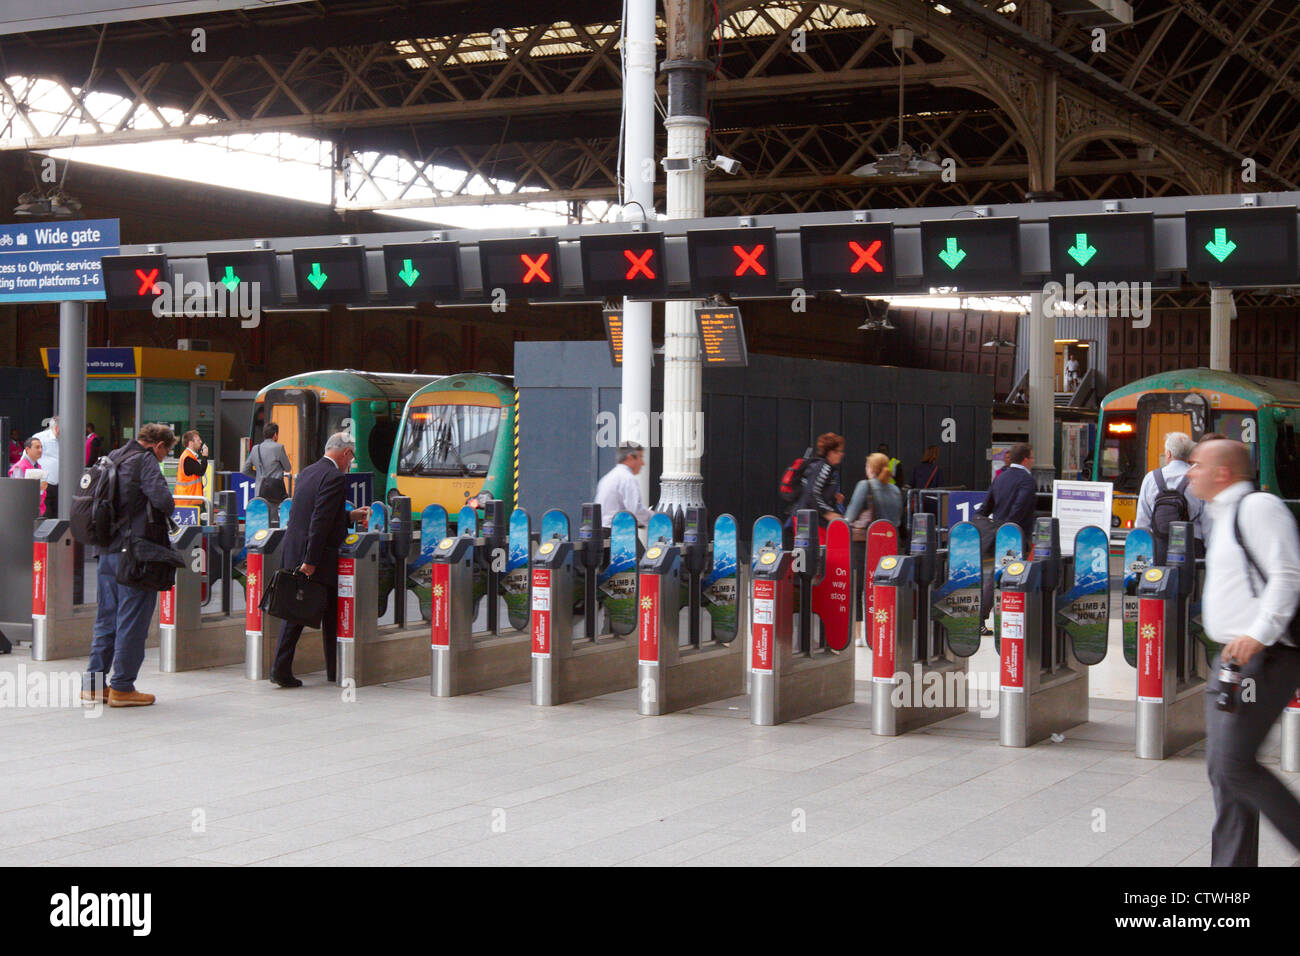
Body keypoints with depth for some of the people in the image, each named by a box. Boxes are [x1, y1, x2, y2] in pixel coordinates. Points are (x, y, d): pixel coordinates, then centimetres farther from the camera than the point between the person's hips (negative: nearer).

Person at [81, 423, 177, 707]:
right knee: (132, 620, -2)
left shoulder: (113, 458, 14)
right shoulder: (145, 461, -10)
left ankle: (94, 683, 20)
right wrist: (168, 511, 1)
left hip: (108, 550, 8)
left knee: (106, 618, 15)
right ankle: (122, 687, 1)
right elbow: (162, 499, -20)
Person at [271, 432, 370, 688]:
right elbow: (320, 521, -22)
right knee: (331, 613, 7)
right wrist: (311, 560, -22)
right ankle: (335, 671, 17)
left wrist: (350, 516, 28)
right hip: (320, 558, -8)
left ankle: (281, 669, 1)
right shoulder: (335, 477, -15)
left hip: (292, 552, 8)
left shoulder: (307, 472, 14)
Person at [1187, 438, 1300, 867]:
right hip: (1231, 658, 10)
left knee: (1233, 765, -15)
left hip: (1263, 656, -10)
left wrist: (1258, 635, -25)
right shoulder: (1224, 515, 21)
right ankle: (1232, 862, 12)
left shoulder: (1258, 507, -9)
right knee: (1222, 769, 8)